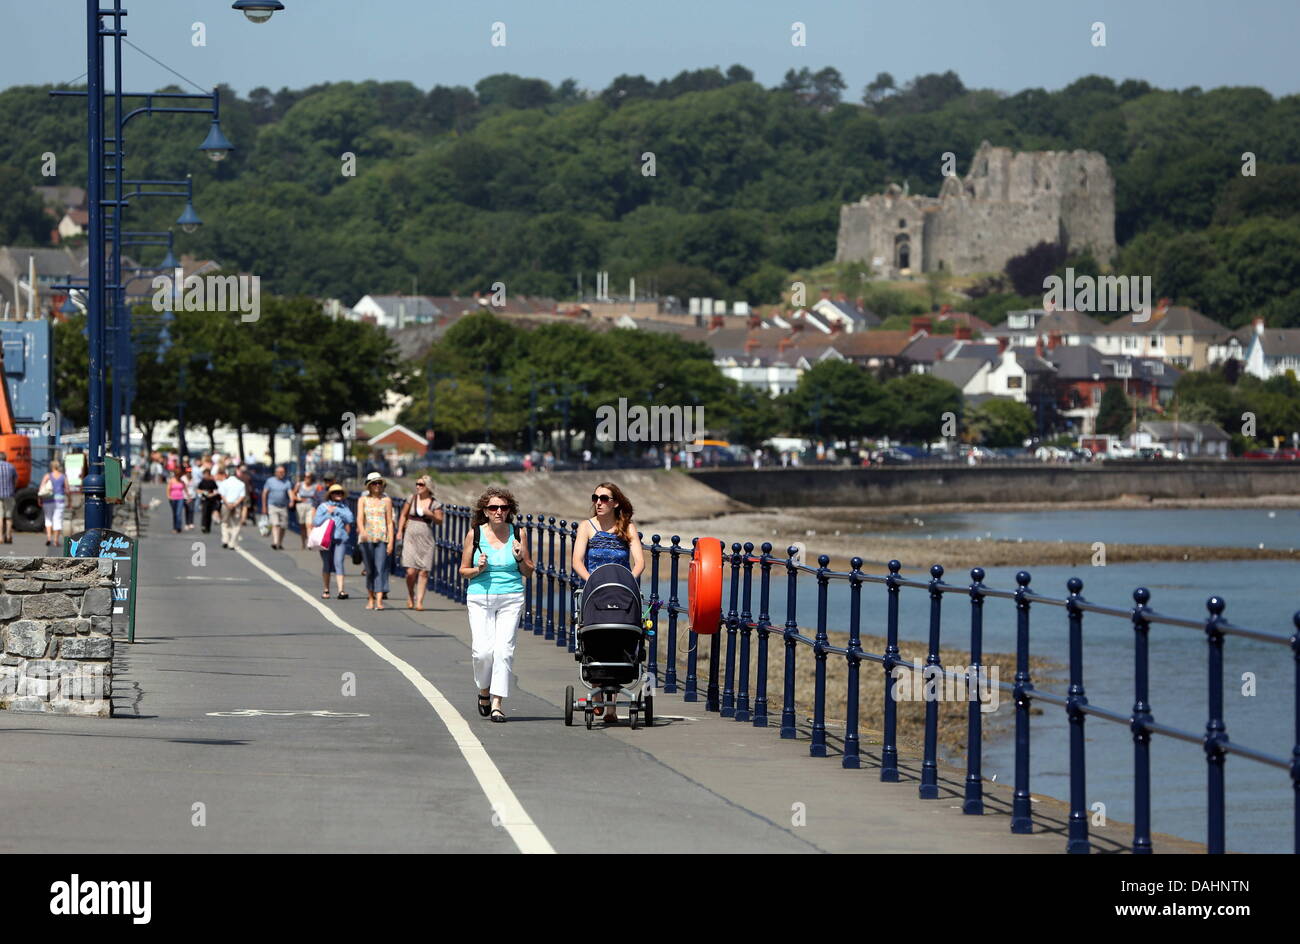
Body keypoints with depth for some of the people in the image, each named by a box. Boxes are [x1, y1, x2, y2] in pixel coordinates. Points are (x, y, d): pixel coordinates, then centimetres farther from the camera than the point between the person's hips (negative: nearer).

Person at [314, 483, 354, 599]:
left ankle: (341, 590, -17)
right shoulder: (323, 506, 7)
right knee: (327, 564, 5)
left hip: (340, 538, 0)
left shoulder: (344, 507, 12)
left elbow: (350, 519, -2)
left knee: (338, 563, -11)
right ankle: (326, 590, 18)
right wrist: (328, 513, -7)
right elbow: (316, 521, -1)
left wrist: (337, 511, -5)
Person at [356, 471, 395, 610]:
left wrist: (391, 541, -2)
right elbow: (359, 518, -7)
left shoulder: (386, 500, 8)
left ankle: (379, 601, -18)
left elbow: (389, 522, 6)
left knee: (381, 568, -11)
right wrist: (362, 531, -27)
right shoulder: (363, 500, 7)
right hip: (366, 539, 1)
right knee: (370, 570, 5)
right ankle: (370, 599, 20)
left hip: (382, 538, -1)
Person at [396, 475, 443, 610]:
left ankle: (419, 601, 4)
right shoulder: (412, 499, 5)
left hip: (426, 540, 0)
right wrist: (400, 531, 5)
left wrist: (431, 515, -15)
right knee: (411, 572, -8)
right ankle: (410, 596, 17)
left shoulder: (435, 503, 2)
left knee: (424, 572, -4)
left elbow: (439, 521, 4)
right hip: (411, 538, 0)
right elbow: (403, 515, 14)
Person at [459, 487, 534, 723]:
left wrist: (521, 559, -8)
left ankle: (497, 703, -4)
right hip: (480, 598, 0)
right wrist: (479, 569, -10)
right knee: (483, 651, -9)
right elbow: (463, 570, 9)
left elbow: (529, 572, 12)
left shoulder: (516, 534, 6)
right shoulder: (475, 534, 3)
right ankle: (484, 691, 19)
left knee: (503, 649, -10)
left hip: (511, 597, 0)